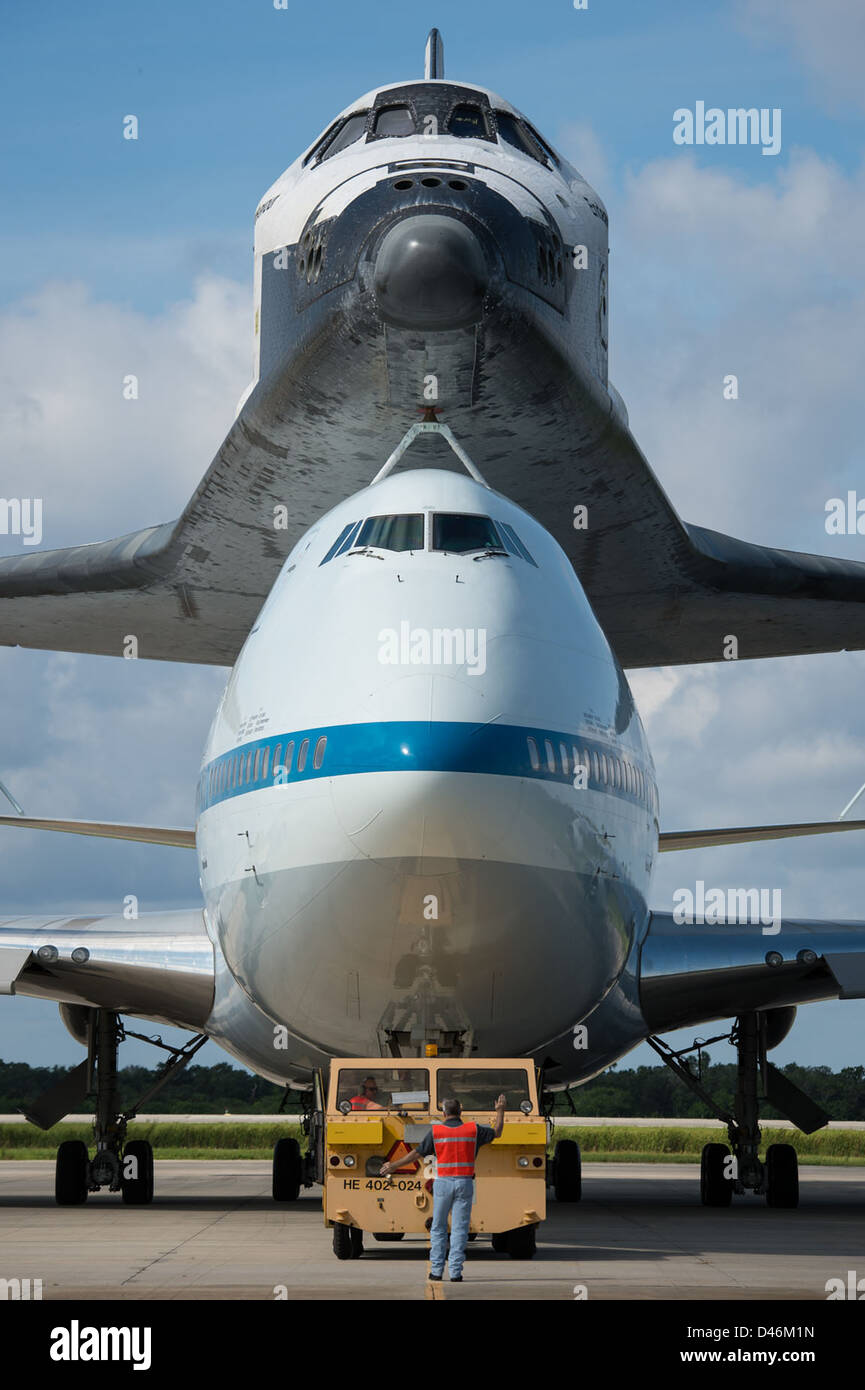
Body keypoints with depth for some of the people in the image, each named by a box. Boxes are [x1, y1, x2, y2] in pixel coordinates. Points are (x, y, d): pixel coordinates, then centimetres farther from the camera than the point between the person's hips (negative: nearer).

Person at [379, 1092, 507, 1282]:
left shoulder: (435, 1132, -2)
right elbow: (496, 1132, 16)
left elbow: (416, 1153, 1)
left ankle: (436, 1270, 6)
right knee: (459, 1229, 1)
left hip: (443, 1182, -1)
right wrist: (500, 1111, 30)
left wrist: (393, 1166, 12)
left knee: (438, 1228, 9)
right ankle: (455, 1272, -4)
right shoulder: (473, 1129, 1)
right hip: (465, 1183, 1)